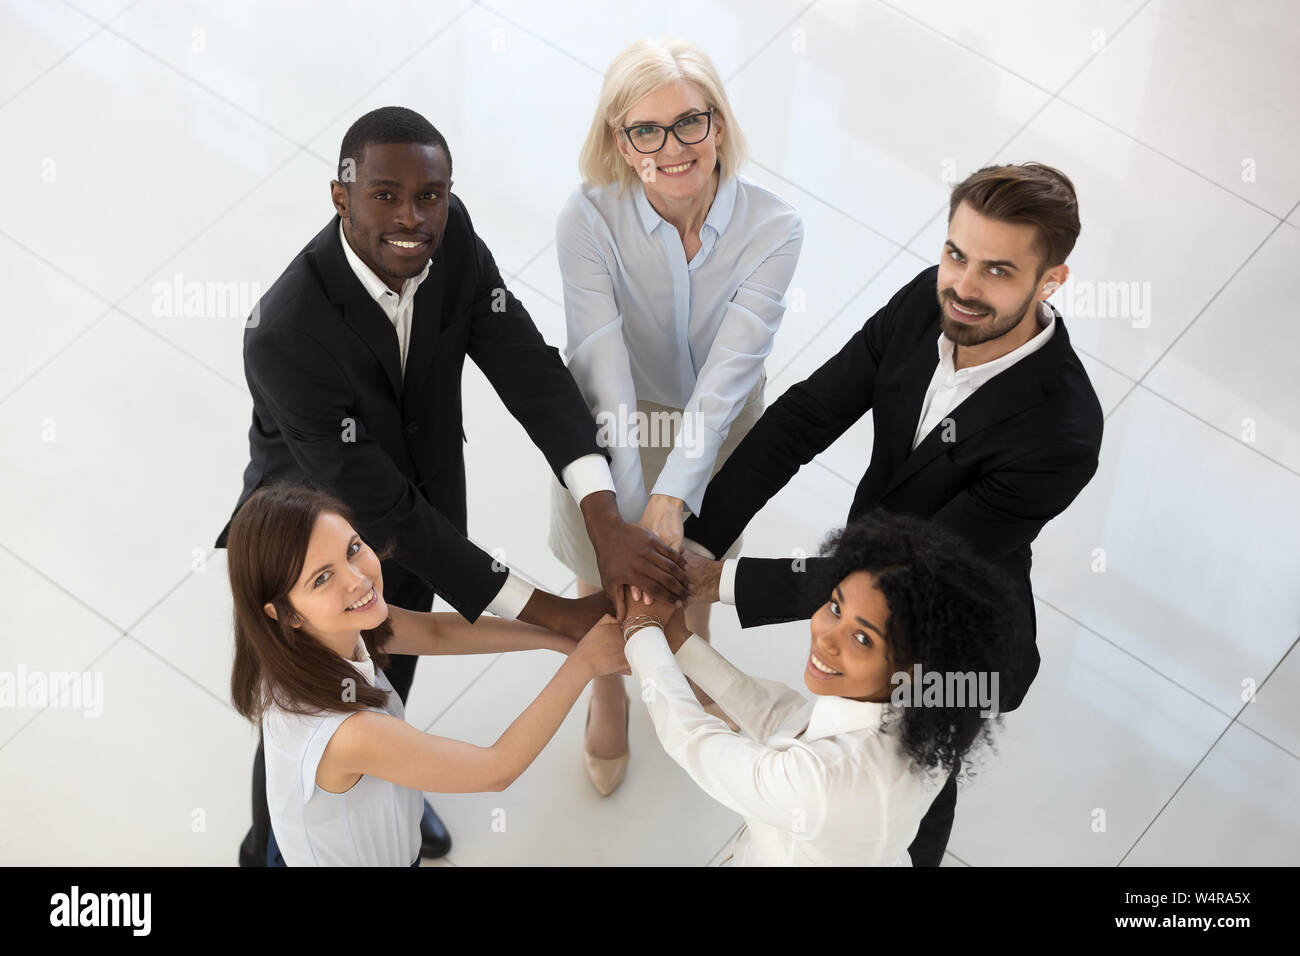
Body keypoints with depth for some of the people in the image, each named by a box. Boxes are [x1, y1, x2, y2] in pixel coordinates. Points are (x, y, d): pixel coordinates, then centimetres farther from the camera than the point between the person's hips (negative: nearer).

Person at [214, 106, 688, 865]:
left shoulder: (451, 237, -23)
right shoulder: (286, 336, -40)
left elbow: (528, 367, -26)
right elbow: (379, 511, -36)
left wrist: (606, 520, -43)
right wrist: (552, 616, -36)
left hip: (423, 505, 5)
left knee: (392, 684, 31)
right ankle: (273, 844, 50)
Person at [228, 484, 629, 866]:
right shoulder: (343, 734, -42)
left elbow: (436, 631, -2)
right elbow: (498, 770, -30)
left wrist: (560, 636, -9)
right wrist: (584, 662, -24)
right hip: (363, 859, -6)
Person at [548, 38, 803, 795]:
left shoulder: (772, 228, -27)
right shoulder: (589, 222, -29)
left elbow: (730, 369, -33)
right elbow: (604, 367, -35)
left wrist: (672, 497, -43)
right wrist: (627, 518, -40)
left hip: (717, 428, 1)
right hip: (614, 431, -1)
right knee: (606, 582, 18)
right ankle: (609, 698, 52)